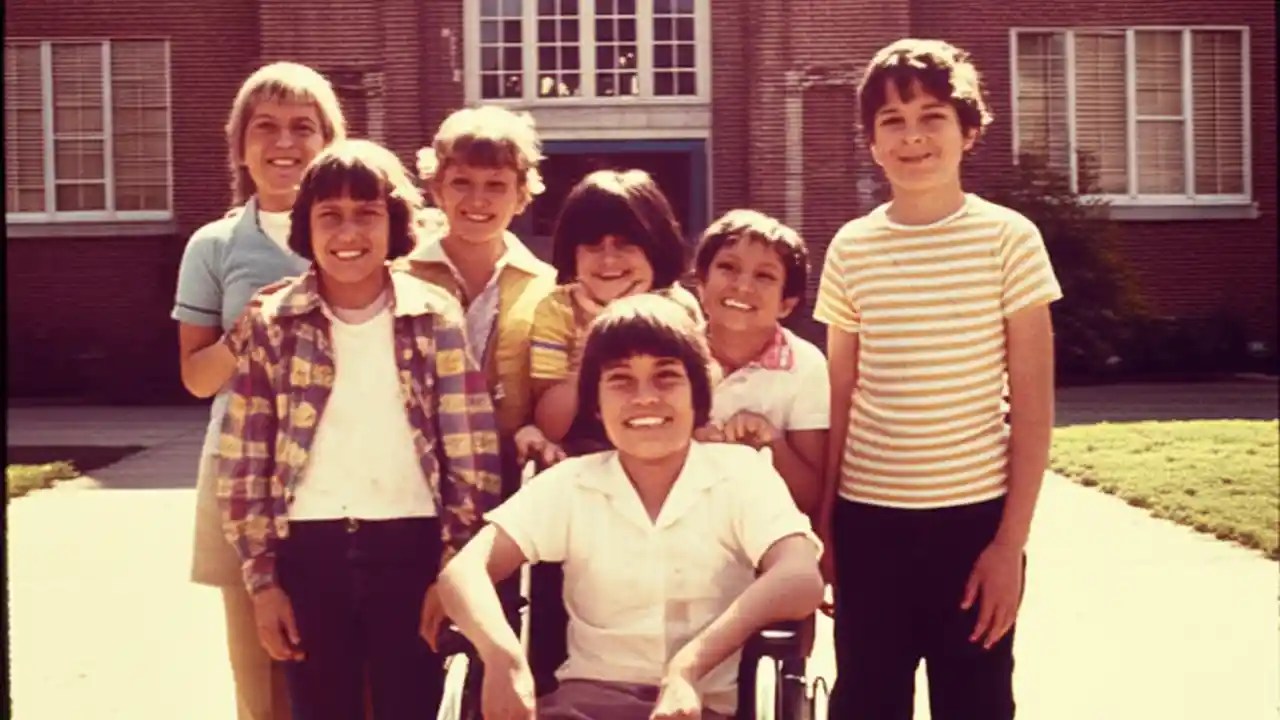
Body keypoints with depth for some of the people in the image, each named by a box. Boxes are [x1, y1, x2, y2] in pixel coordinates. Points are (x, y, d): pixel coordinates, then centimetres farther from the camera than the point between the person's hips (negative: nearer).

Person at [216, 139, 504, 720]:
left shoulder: (436, 317, -1)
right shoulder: (272, 321, 0)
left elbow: (473, 455, -1)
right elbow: (243, 461, 2)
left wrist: (453, 570, -3)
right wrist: (261, 578, 0)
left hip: (409, 545, -1)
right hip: (310, 549, 1)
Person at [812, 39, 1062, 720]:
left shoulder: (1009, 238, -5)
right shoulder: (850, 249, 2)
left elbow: (1033, 404, -4)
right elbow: (839, 398, 6)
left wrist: (1012, 540, -8)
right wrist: (822, 521, 4)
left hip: (975, 517, -2)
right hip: (868, 518, 2)